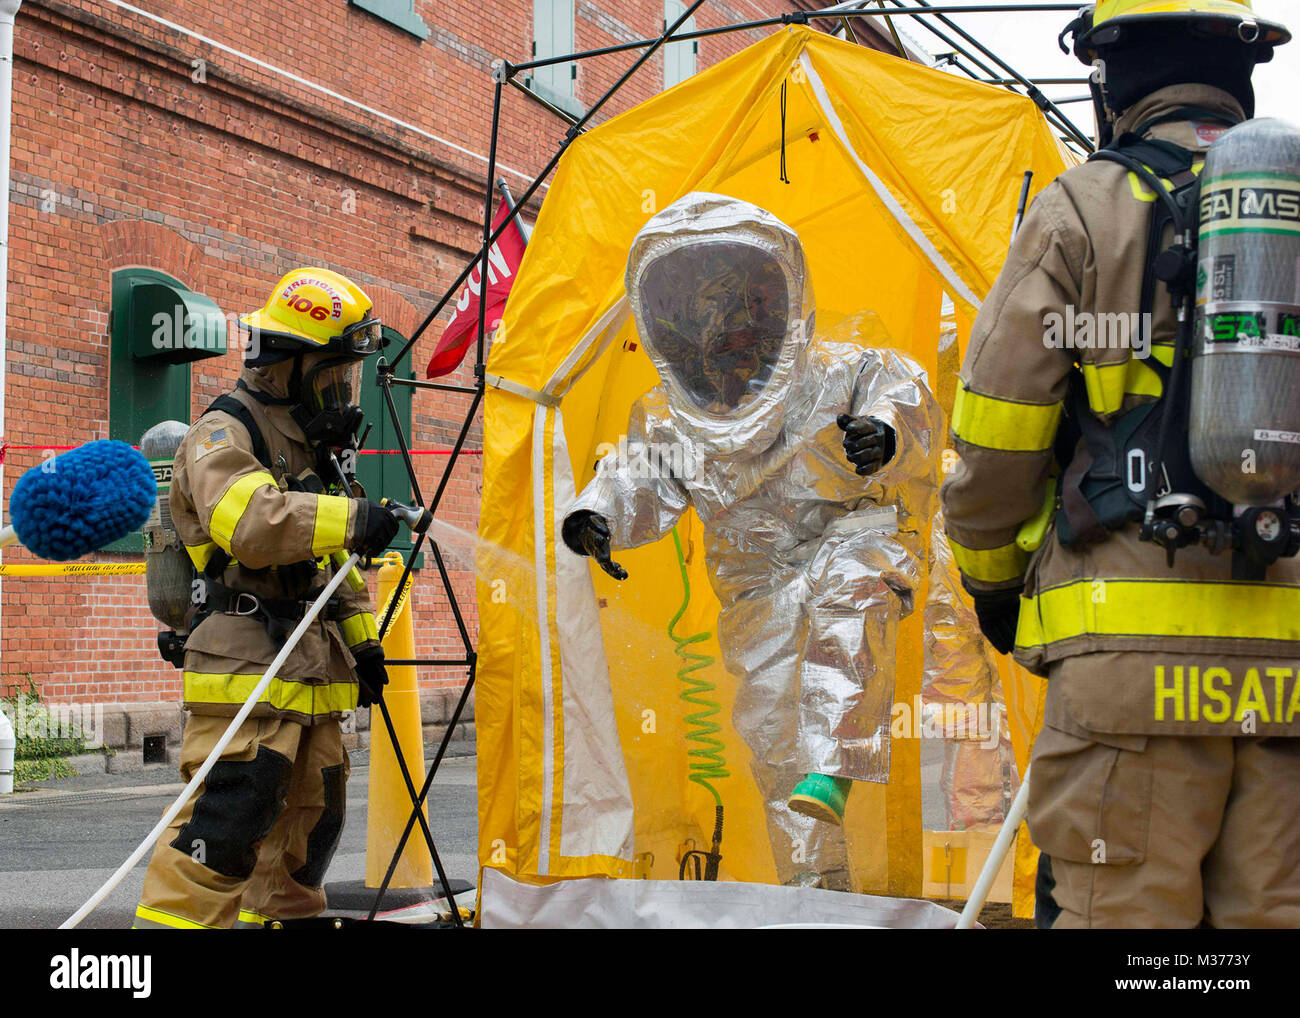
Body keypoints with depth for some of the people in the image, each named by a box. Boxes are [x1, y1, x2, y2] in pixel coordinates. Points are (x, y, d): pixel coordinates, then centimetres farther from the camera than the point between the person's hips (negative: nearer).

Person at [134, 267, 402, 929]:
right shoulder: (224, 434, -7)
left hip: (313, 671, 9)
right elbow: (249, 521, -28)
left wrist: (362, 638, 20)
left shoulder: (314, 446, 23)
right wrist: (352, 519, -31)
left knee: (309, 821, 13)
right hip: (246, 672, -9)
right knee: (228, 820, -17)